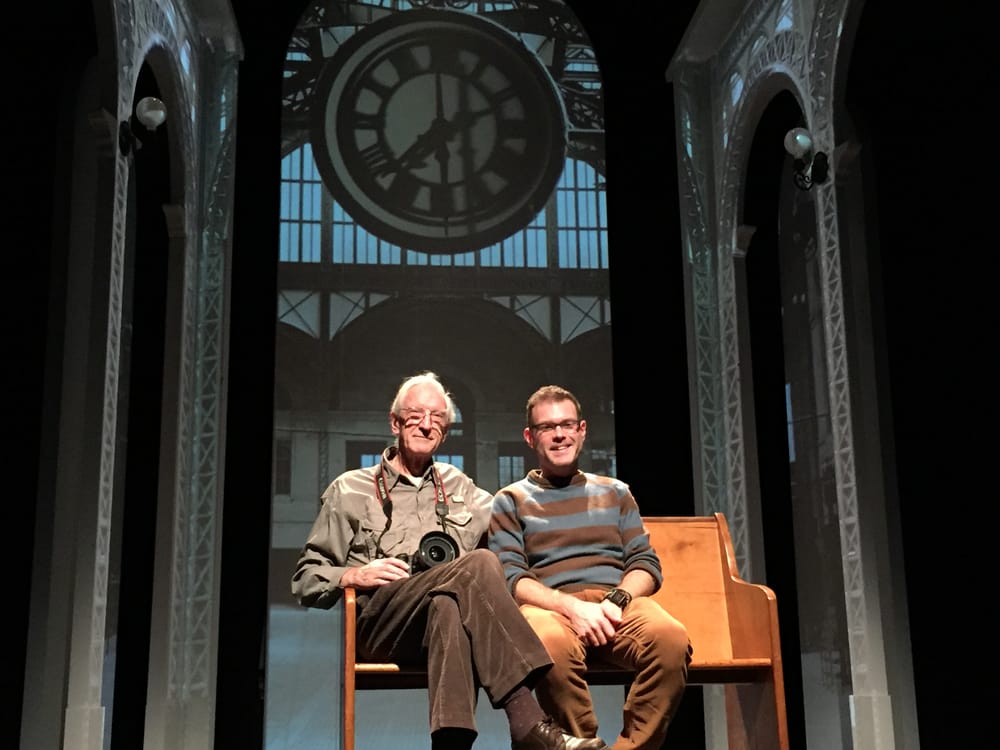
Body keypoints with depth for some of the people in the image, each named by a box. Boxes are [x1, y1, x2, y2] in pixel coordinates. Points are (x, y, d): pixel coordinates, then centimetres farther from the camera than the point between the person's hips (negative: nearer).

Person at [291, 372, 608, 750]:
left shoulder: (459, 486, 29)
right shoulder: (349, 490, 18)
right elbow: (305, 580, 15)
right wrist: (355, 575, -5)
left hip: (445, 606, 3)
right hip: (380, 622, -2)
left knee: (448, 607, -38)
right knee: (479, 563, -33)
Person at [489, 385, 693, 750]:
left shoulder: (616, 492, 24)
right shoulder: (511, 501, 15)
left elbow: (647, 564, 15)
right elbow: (510, 578, 2)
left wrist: (616, 600, -8)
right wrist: (572, 606, -15)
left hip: (619, 603, 2)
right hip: (551, 607, -2)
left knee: (671, 638, -33)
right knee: (552, 643, -40)